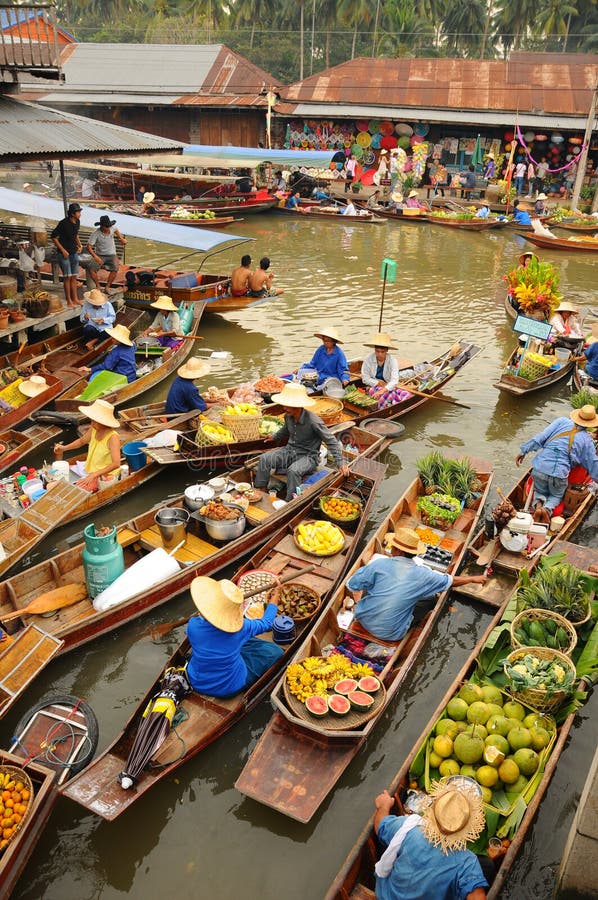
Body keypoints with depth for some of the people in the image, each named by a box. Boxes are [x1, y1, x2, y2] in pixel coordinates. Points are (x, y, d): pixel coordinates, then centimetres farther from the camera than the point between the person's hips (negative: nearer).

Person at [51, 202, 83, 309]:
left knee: (74, 277, 10)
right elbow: (53, 237, -14)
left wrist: (79, 245, 9)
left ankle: (75, 299, 17)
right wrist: (62, 250, -16)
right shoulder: (63, 223, -18)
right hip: (64, 253, -7)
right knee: (67, 277, -5)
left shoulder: (77, 222, 4)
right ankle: (69, 301, 1)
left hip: (74, 252, 7)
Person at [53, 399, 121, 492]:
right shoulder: (93, 429, -6)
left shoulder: (112, 437, -27)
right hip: (89, 468, 8)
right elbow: (82, 441, 16)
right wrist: (64, 448, 3)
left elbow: (116, 464, -34)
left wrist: (94, 475, -36)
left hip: (104, 476, -8)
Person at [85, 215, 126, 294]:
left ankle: (107, 287, -16)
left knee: (115, 268, -30)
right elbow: (88, 246, -20)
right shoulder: (95, 234, -15)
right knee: (91, 267, -27)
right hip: (100, 255, -1)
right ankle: (98, 286, -5)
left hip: (111, 255, 2)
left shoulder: (112, 228, -3)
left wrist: (121, 238, 20)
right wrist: (95, 256, -35)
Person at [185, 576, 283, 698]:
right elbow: (266, 624, -4)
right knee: (274, 651, 5)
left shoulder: (193, 625, -24)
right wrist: (273, 602, 13)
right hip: (231, 687, -4)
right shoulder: (241, 627, -27)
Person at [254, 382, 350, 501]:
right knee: (264, 458, -13)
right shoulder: (288, 416, -5)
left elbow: (331, 442, -17)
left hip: (308, 456, -7)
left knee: (293, 471, -36)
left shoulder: (313, 421, -25)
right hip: (290, 450, 7)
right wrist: (275, 437, 40)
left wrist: (340, 463, -22)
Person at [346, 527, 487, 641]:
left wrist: (358, 601, 10)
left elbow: (353, 585, -12)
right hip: (392, 634, -1)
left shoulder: (380, 564, -17)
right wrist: (473, 578, 23)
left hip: (364, 619, 1)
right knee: (428, 598, 13)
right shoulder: (422, 575, -12)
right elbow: (451, 580, 4)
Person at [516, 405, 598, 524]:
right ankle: (547, 509, -5)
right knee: (556, 496, 28)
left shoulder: (562, 421, 6)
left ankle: (538, 505, -6)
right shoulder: (587, 441, 7)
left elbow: (541, 437, -1)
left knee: (539, 491, 29)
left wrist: (524, 451, 2)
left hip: (540, 469, 1)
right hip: (560, 474, -1)